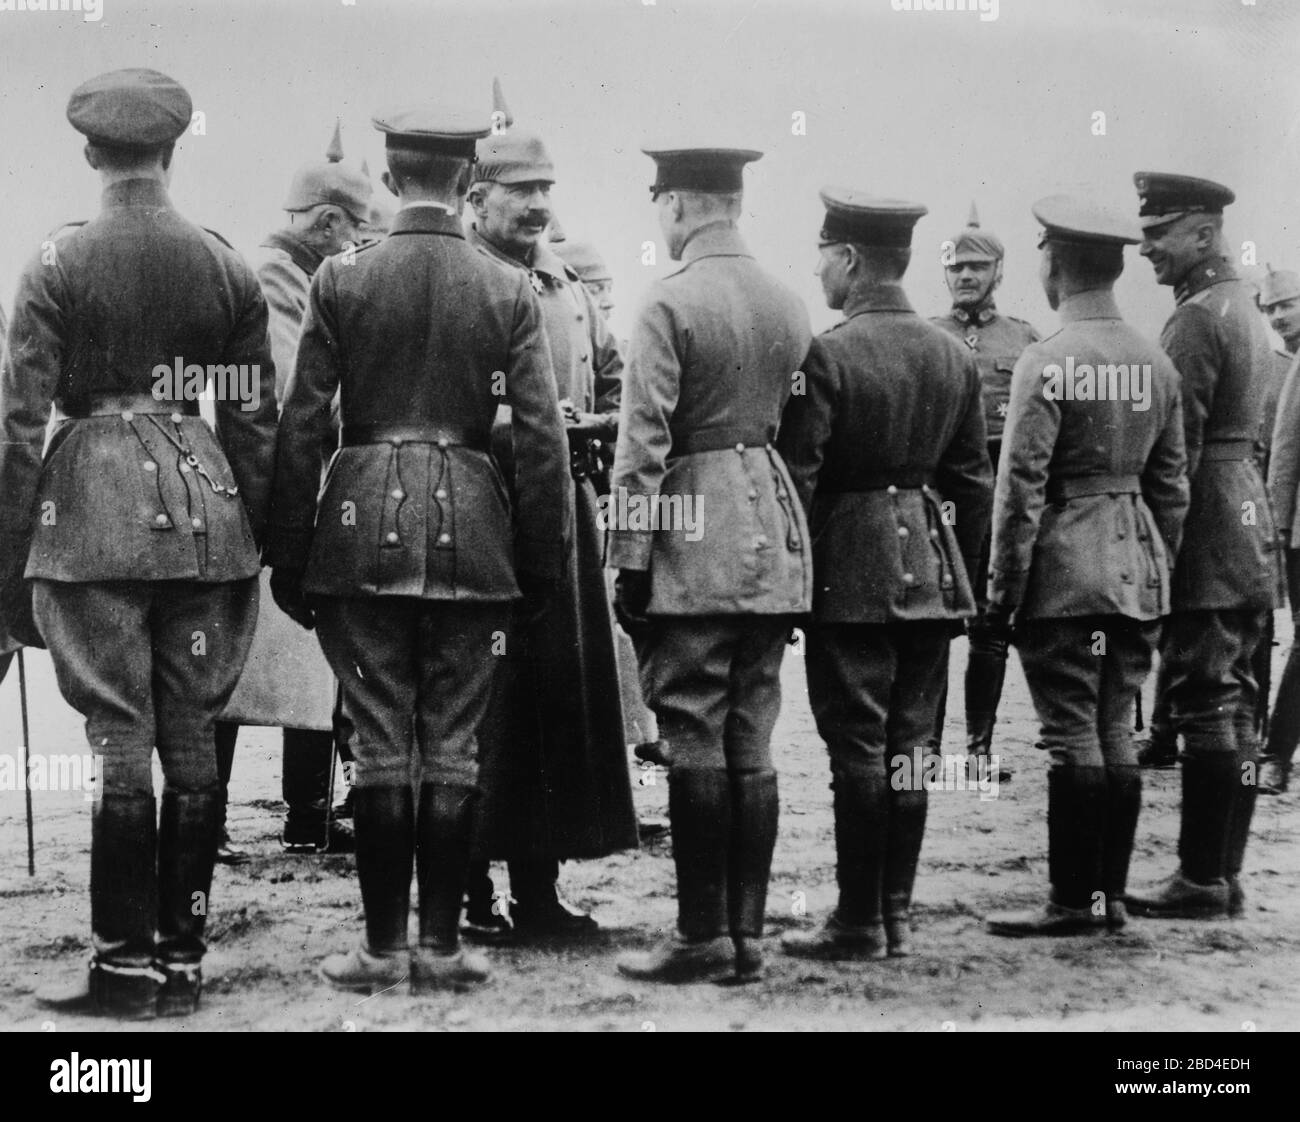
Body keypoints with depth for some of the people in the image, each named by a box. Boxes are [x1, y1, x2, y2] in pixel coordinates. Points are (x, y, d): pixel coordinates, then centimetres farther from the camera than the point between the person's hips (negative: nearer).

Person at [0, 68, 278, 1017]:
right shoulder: (230, 268, 5)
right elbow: (257, 423, 7)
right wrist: (254, 542, 15)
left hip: (94, 511, -3)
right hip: (205, 509, 3)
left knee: (121, 742, 0)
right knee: (193, 739, 7)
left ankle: (127, 966, 3)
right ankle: (183, 961, 14)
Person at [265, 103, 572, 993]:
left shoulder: (341, 281, -1)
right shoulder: (511, 292, 0)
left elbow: (301, 426, -1)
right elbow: (542, 437, -2)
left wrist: (288, 556, 5)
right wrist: (543, 560, 6)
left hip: (364, 522, 0)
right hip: (471, 528, 1)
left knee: (380, 746, 5)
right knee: (454, 748, 6)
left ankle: (384, 946, 10)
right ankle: (442, 944, 11)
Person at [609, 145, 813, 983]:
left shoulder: (670, 305, -10)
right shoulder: (791, 307, 10)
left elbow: (644, 445, -13)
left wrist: (629, 560, -9)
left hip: (696, 543, -6)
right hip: (776, 538, 6)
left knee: (696, 742, -2)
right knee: (752, 744, 9)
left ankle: (704, 937, 2)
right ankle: (747, 933, 14)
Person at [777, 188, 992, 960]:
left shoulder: (828, 355, -13)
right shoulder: (955, 357, 7)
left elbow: (797, 480, -13)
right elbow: (974, 481, 10)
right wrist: (963, 577, 17)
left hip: (851, 570, -6)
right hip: (932, 569, 6)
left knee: (858, 747, -1)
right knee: (910, 746, 10)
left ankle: (861, 923, 4)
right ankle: (896, 912, 16)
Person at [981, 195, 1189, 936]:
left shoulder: (1047, 364, -12)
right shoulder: (1158, 364, 8)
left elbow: (1021, 489, -13)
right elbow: (1172, 483, 12)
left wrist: (1003, 590, -8)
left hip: (1064, 570, -6)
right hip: (1139, 569, 6)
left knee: (1073, 736, -2)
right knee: (1117, 733, 11)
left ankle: (1075, 902, 2)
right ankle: (1110, 895, 16)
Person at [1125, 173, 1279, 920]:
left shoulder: (1197, 319, -14)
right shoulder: (1245, 309, 16)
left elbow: (1177, 444, -19)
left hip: (1207, 535, -10)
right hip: (1252, 528, 10)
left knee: (1208, 706, -6)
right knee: (1234, 705, 11)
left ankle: (1203, 880, -2)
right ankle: (1224, 874, 17)